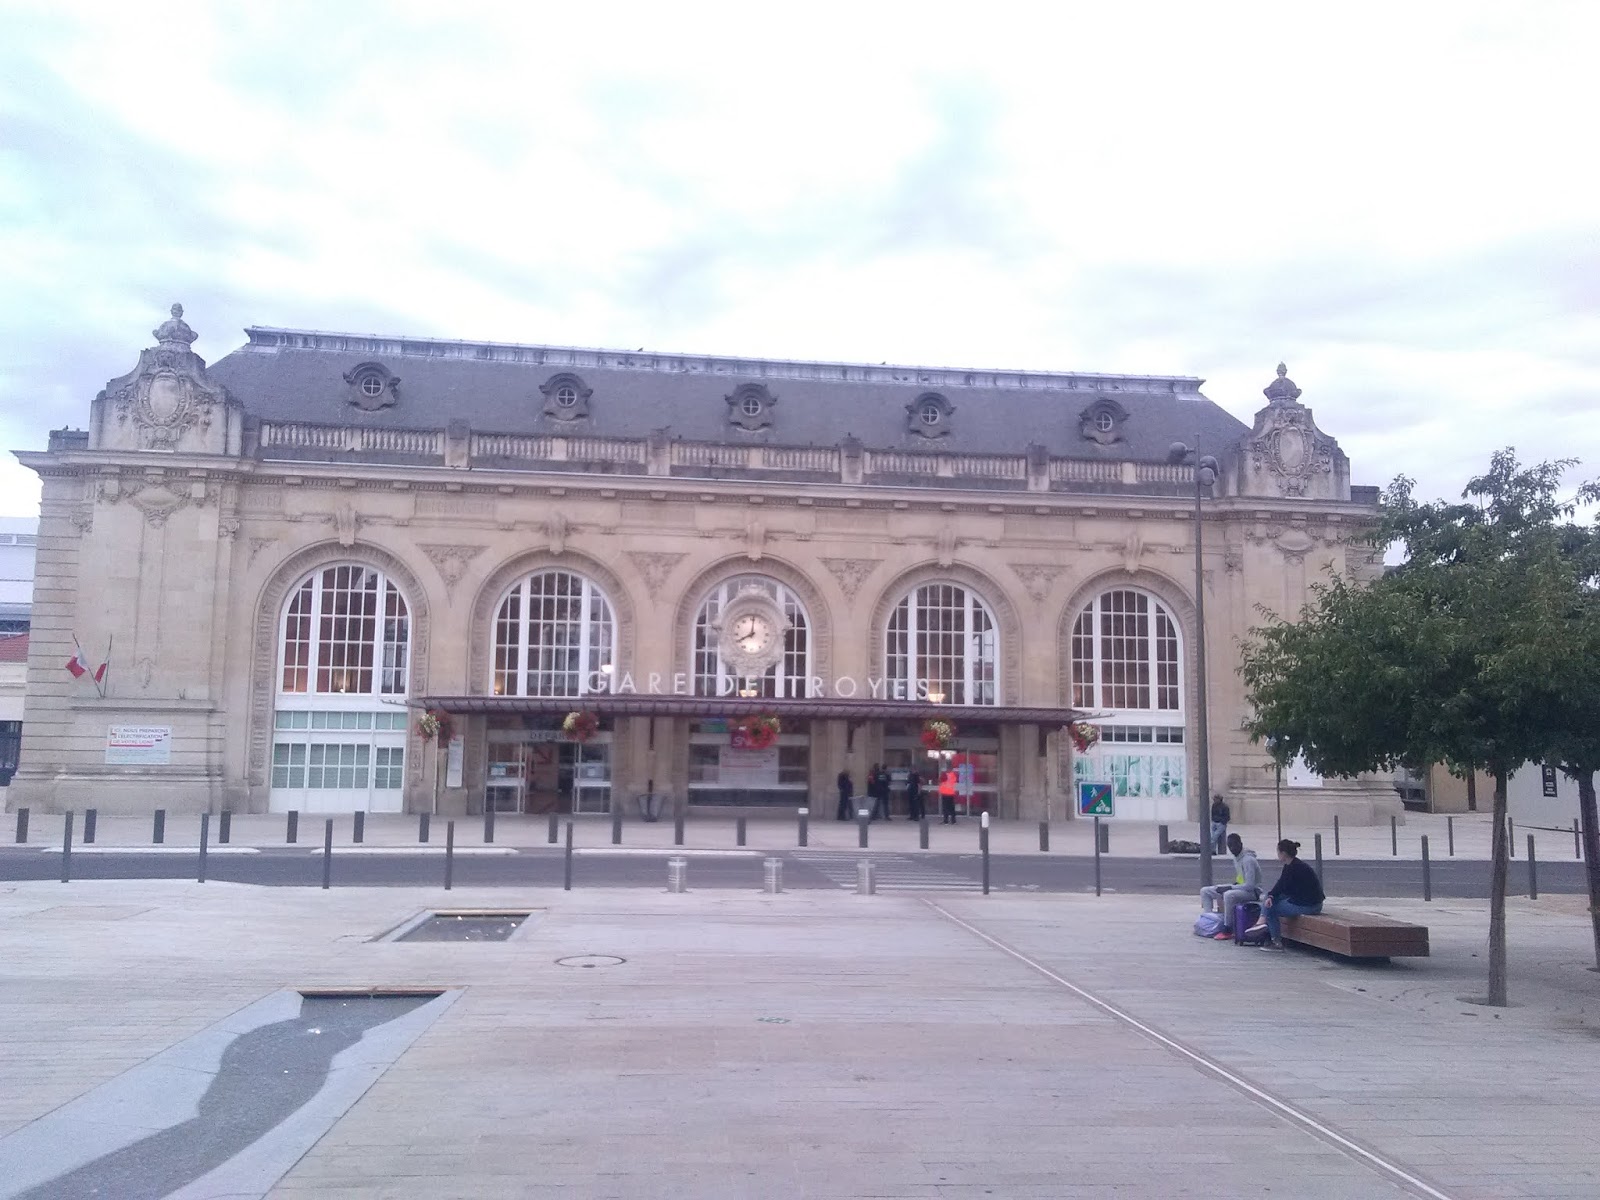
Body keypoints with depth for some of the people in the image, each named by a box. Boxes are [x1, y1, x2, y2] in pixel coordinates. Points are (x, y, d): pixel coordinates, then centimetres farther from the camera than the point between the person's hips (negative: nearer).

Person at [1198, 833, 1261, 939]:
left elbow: (1250, 885, -26)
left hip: (1252, 892, -10)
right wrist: (1226, 887, 2)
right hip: (1240, 889, 10)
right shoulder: (1236, 858, 9)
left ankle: (1227, 930, -31)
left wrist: (1229, 887, -24)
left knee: (1228, 895, -41)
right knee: (1205, 891, 4)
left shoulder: (1248, 860, -20)